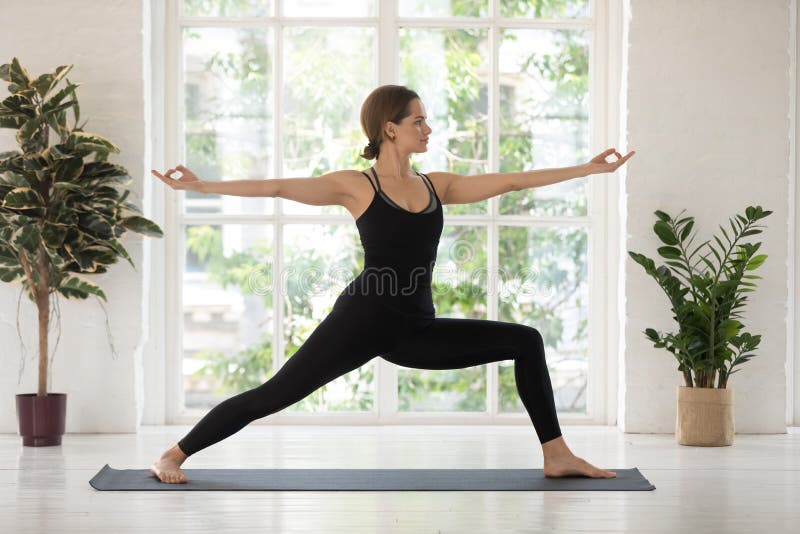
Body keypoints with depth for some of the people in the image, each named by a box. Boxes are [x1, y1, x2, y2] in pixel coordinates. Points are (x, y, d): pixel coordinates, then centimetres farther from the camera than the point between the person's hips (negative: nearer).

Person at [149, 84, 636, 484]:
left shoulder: (438, 186, 11)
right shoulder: (355, 186, -4)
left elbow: (513, 181, 13)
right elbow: (279, 188, -11)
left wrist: (589, 169, 14)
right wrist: (201, 186, -19)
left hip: (416, 331, 6)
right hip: (362, 321, -5)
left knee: (526, 341, 1)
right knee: (272, 396, -8)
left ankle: (556, 456, 5)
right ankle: (173, 456, 6)